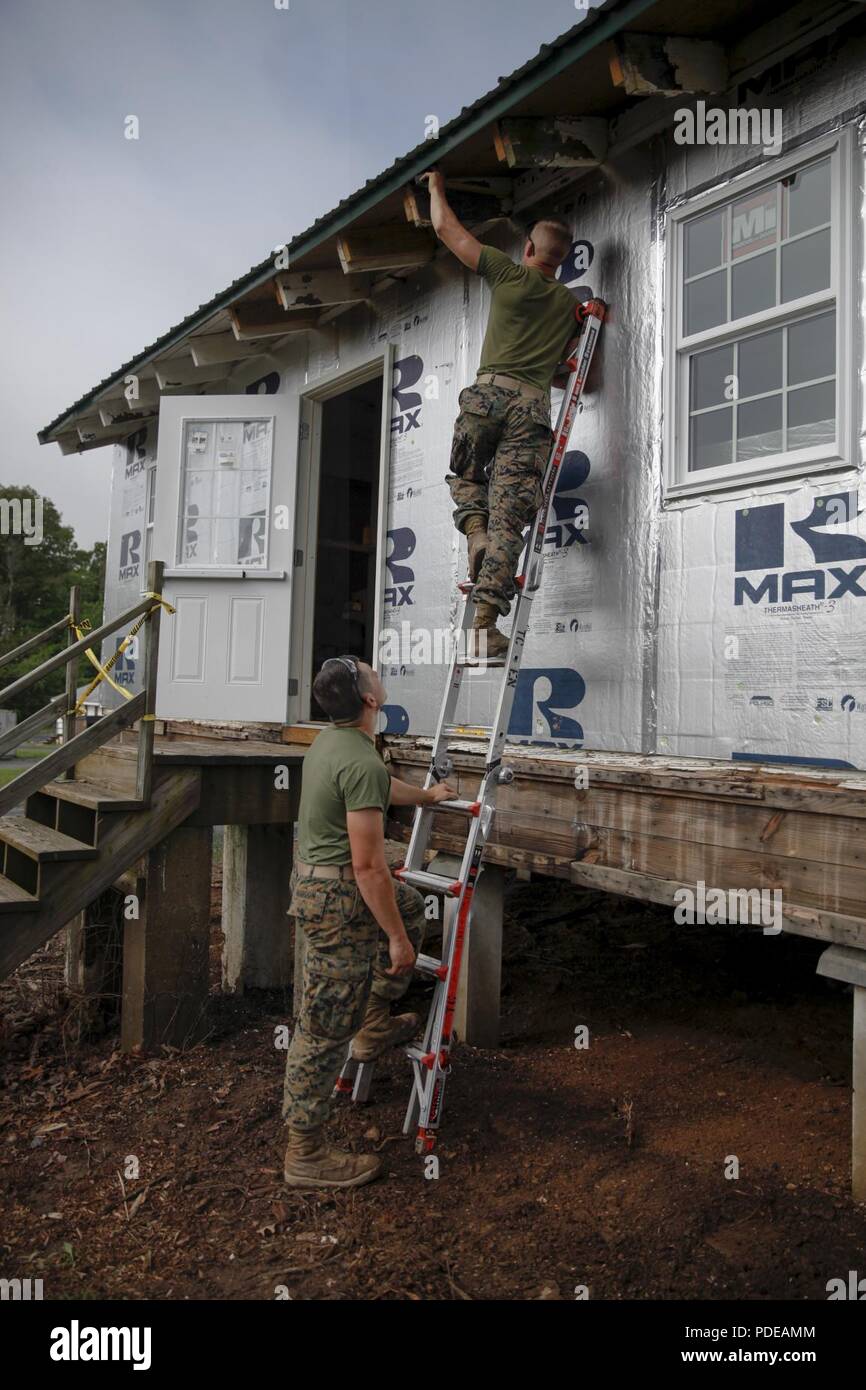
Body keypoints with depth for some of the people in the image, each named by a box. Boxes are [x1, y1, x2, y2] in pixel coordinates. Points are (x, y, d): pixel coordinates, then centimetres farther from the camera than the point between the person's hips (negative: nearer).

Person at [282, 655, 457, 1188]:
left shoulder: (330, 740, 7)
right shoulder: (362, 762, -25)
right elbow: (368, 865, -26)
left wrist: (427, 796, 44)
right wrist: (396, 940, -18)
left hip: (315, 878, 10)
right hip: (338, 897, -10)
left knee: (411, 906, 30)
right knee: (327, 1026, 1)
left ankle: (375, 1026, 34)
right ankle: (307, 1153, 16)